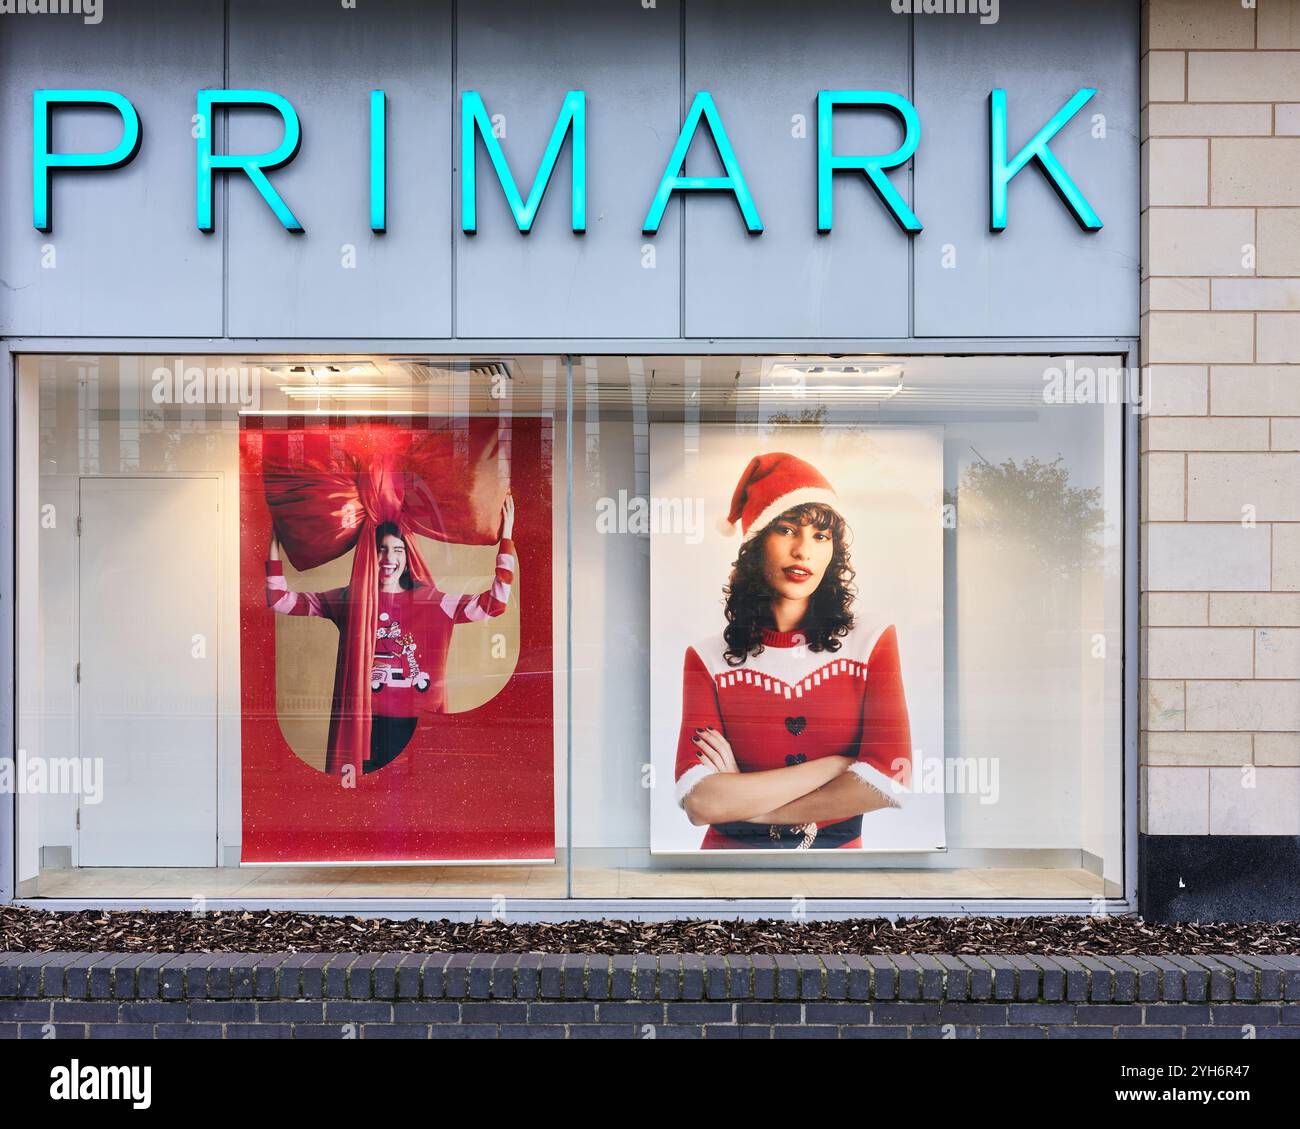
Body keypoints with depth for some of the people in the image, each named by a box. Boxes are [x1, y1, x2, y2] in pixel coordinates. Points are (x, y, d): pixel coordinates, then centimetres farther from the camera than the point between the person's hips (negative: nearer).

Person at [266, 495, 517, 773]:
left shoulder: (430, 600, 5)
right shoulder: (348, 599, 7)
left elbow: (494, 603, -2)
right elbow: (280, 600, 8)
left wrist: (506, 539, -6)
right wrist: (274, 545, 0)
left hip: (410, 719, 0)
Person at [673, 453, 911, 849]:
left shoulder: (873, 640, 1)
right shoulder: (708, 657, -1)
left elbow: (888, 784, -10)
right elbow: (700, 803, -12)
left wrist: (744, 803, -9)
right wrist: (838, 764, -10)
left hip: (837, 845, 0)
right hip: (732, 847, 0)